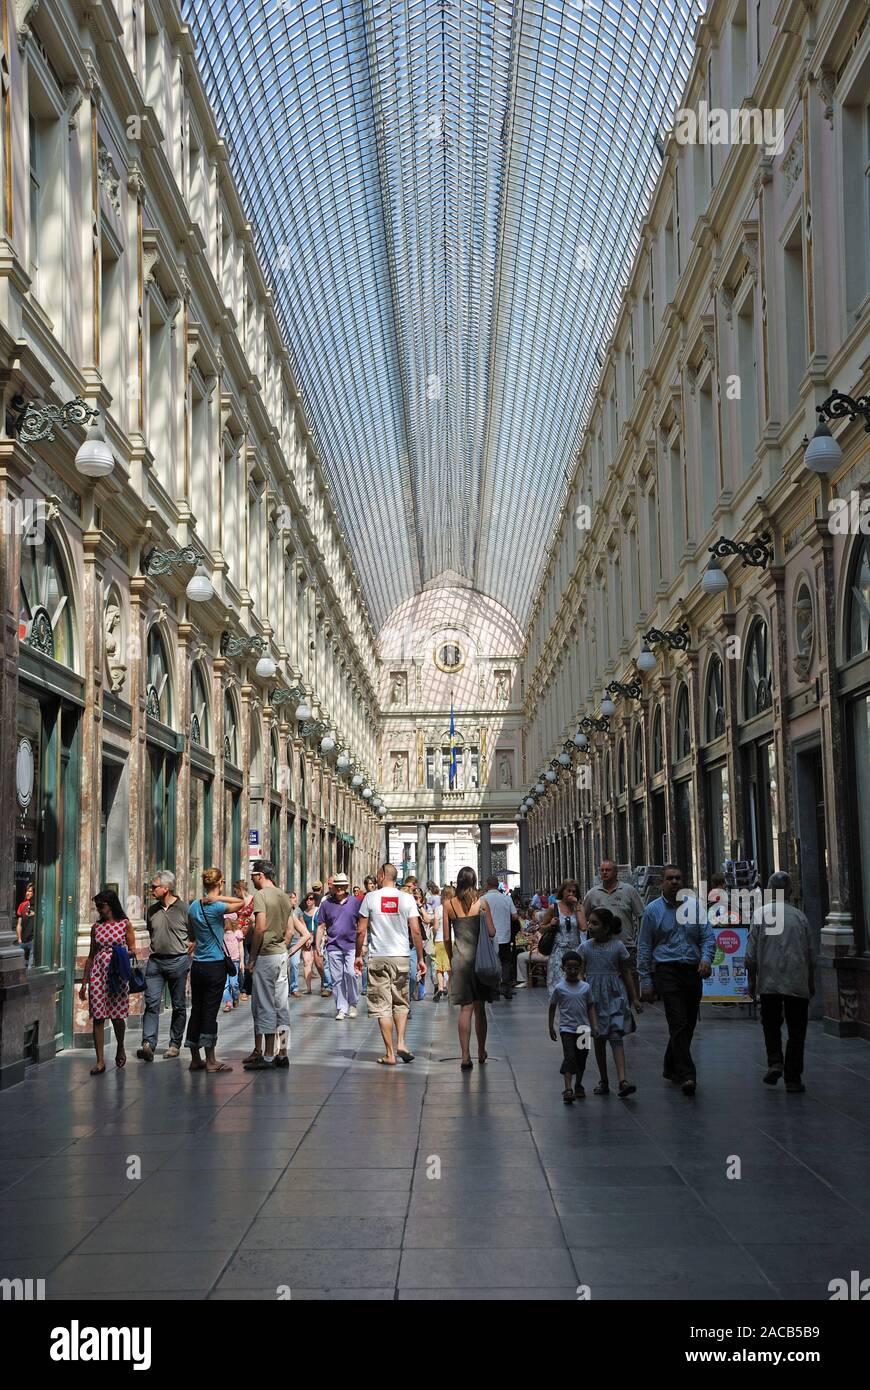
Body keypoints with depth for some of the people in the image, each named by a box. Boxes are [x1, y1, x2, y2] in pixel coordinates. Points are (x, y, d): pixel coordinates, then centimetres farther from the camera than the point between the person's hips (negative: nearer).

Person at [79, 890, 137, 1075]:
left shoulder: (125, 924, 1)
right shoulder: (96, 927, 10)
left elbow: (132, 950, 3)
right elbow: (91, 955, 13)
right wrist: (84, 982, 12)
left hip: (118, 975, -2)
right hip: (97, 973, 2)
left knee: (116, 1016, 4)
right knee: (98, 1017, -4)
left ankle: (120, 1048, 33)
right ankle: (100, 1061, -2)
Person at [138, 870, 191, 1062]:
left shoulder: (183, 908, -5)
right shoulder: (151, 909, 9)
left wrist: (188, 956, -5)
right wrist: (157, 946, 13)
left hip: (178, 961, -3)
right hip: (155, 960, 3)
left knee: (178, 1005, 6)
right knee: (151, 1003, -9)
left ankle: (175, 1044, 17)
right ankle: (148, 1044, -17)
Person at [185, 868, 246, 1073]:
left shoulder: (194, 906, 6)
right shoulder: (216, 907, -14)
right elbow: (242, 902, -12)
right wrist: (220, 897, -13)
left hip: (197, 964, 6)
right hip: (215, 965, -6)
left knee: (196, 1010, 10)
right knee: (210, 1011, -3)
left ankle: (195, 1059, 13)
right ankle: (211, 1061, 0)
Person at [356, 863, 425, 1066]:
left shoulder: (370, 898, -1)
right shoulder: (407, 898, 2)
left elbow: (361, 930, -1)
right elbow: (416, 931, -2)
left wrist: (358, 955, 10)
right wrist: (420, 958, 5)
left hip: (378, 957, -1)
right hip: (401, 957, 1)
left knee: (382, 1006, 2)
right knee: (400, 1003, 16)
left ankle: (390, 1053, 1)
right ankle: (401, 1043, -1)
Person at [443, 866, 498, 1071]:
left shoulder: (449, 905, -1)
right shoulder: (482, 903, -5)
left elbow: (446, 937, 1)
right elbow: (491, 932, -5)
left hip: (460, 957, 0)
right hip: (479, 957, 0)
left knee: (465, 1008, 1)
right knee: (480, 1008, 12)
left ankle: (465, 1056, -8)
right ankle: (481, 1053, 23)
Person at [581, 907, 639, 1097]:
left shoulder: (618, 946, 0)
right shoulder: (585, 947, 3)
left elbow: (626, 973, 7)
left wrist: (634, 997, 8)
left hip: (614, 995, -2)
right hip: (594, 996, 2)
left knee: (616, 1036, -12)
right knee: (599, 1039, 8)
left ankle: (622, 1081, -20)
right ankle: (603, 1081, 17)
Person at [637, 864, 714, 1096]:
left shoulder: (695, 906, 9)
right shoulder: (653, 910, 2)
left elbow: (708, 937, 7)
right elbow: (644, 948, 3)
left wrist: (706, 958, -14)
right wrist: (645, 981, -2)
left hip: (693, 971, 4)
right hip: (666, 971, -4)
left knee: (689, 1024, 11)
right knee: (678, 1023, -14)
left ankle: (671, 1069, 28)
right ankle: (686, 1075, -18)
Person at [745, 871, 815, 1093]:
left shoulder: (760, 916, -2)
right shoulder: (799, 917, 0)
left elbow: (751, 955, -2)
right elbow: (810, 954, 4)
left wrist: (751, 981, 8)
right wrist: (811, 982, 16)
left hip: (768, 983, 0)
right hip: (797, 983, 0)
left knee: (771, 1025, 17)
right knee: (796, 1030, 6)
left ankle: (775, 1061, -5)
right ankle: (793, 1079, 4)